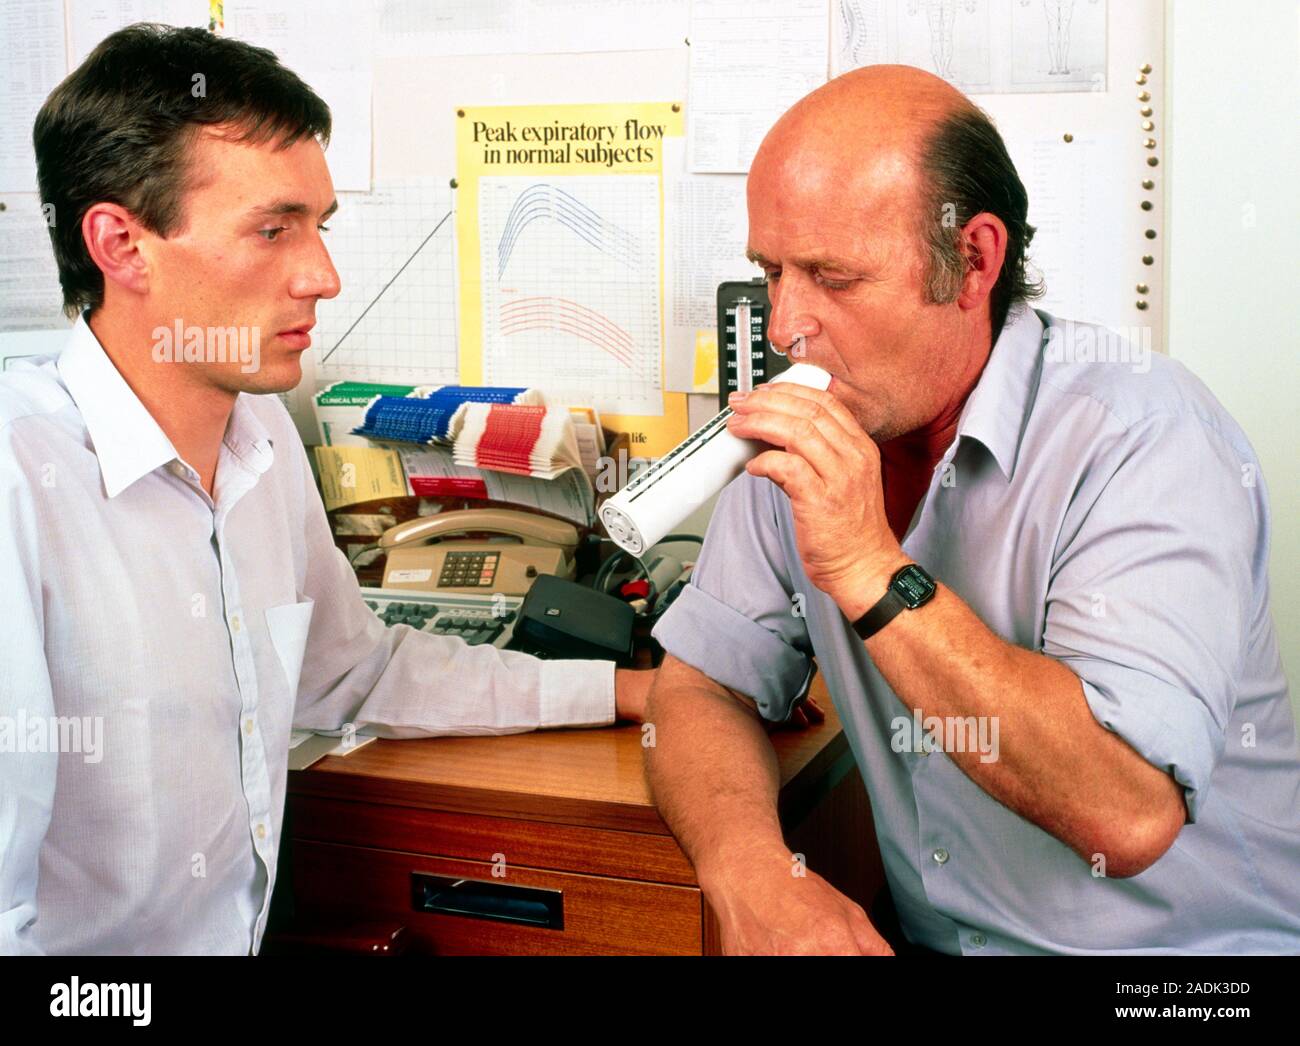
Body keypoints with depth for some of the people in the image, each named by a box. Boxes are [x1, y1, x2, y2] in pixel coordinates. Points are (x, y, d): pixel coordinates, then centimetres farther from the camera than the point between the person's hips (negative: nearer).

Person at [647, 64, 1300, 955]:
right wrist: (750, 869, -17)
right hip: (928, 938, 4)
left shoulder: (1147, 437, -17)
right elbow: (703, 683, 1)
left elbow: (1126, 815, -26)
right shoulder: (808, 437, 1)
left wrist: (871, 569, -26)